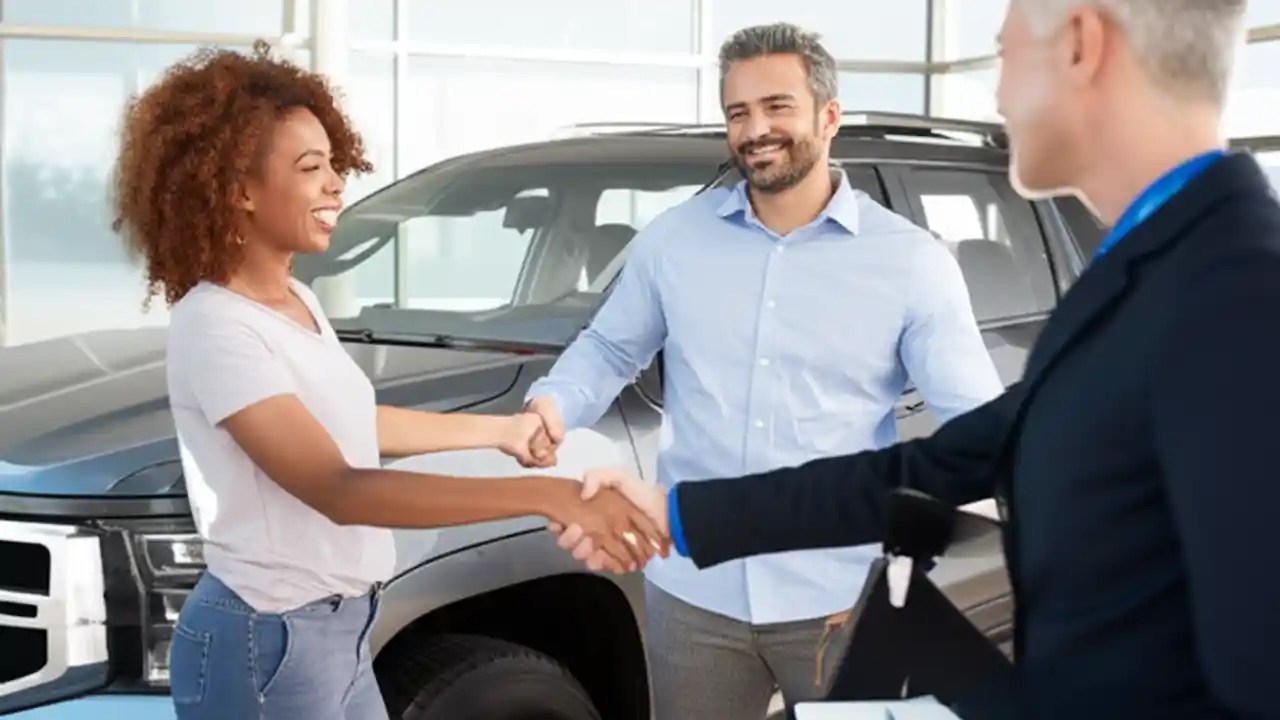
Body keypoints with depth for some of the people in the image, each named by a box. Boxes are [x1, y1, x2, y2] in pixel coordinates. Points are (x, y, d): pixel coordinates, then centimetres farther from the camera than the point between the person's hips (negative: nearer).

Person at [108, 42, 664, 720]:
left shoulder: (300, 301, 6)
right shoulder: (214, 328, -22)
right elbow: (338, 490, -31)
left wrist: (502, 428, 24)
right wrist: (547, 496, -36)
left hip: (340, 629, 8)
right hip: (264, 644, -8)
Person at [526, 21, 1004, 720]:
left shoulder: (909, 260, -3)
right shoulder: (672, 239, 5)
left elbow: (977, 420, -5)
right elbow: (608, 349, 15)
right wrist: (553, 406, -6)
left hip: (842, 598, -2)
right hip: (692, 591, 2)